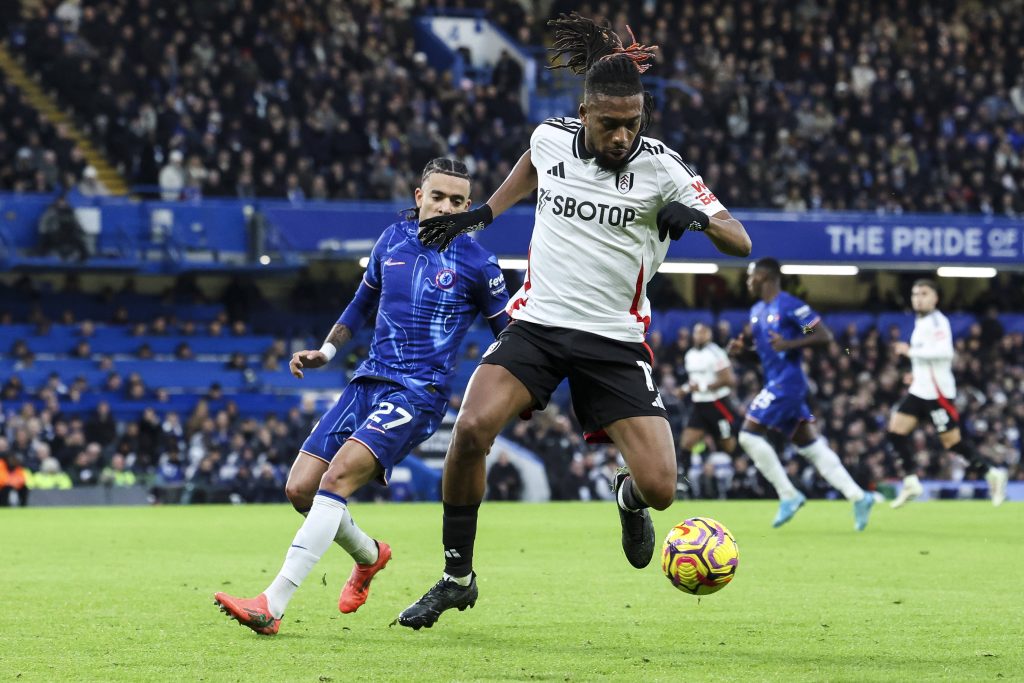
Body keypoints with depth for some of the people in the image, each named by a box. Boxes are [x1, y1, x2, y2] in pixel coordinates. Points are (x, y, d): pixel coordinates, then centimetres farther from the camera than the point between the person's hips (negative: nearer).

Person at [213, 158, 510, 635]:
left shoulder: (476, 264, -2)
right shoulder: (392, 240, 11)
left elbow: (508, 332, 8)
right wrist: (326, 351, 15)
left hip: (417, 395, -6)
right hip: (368, 381, 6)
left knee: (338, 476, -25)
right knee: (300, 489, -3)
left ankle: (273, 605, -31)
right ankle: (369, 554, 30)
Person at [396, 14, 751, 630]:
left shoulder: (659, 166, -9)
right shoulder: (550, 139, -1)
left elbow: (741, 242, -11)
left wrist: (698, 217, -31)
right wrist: (482, 214, 22)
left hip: (616, 341, -1)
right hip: (537, 323, 1)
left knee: (660, 488, -14)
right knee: (471, 429, -25)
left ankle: (629, 497, 28)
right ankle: (458, 578, -6)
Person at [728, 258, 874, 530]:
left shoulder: (789, 306, -13)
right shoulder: (757, 311, 15)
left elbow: (825, 336, -14)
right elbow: (759, 343, 28)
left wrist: (790, 344, -25)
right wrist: (740, 347, 6)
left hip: (787, 382, -9)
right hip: (775, 383, 9)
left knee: (749, 434, -12)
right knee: (810, 445, 9)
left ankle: (788, 496, -6)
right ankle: (858, 497, 9)